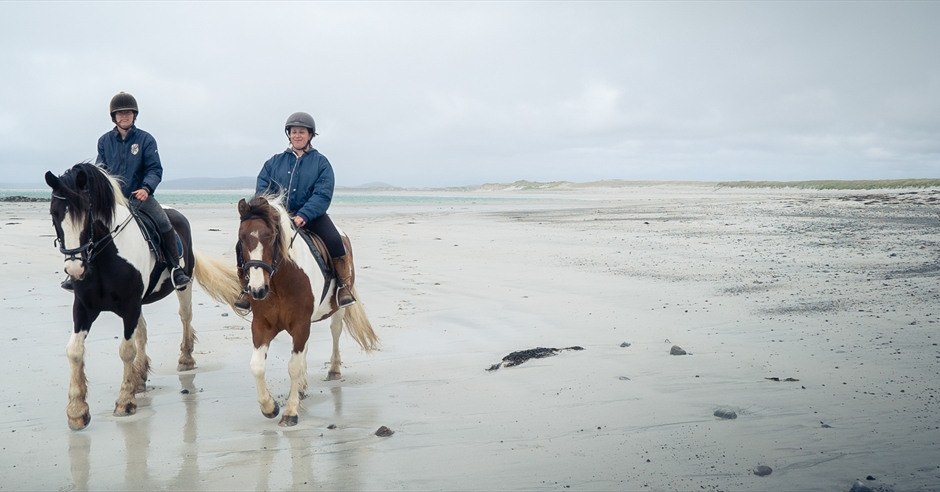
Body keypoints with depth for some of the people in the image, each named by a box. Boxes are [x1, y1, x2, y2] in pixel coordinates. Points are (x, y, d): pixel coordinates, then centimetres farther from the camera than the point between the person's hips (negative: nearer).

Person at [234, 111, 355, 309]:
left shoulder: (320, 162, 2)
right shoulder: (275, 162, 10)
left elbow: (323, 195, -9)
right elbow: (262, 189, 6)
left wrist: (303, 215, -23)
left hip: (311, 215, -2)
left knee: (334, 241, -28)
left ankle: (344, 285, -10)